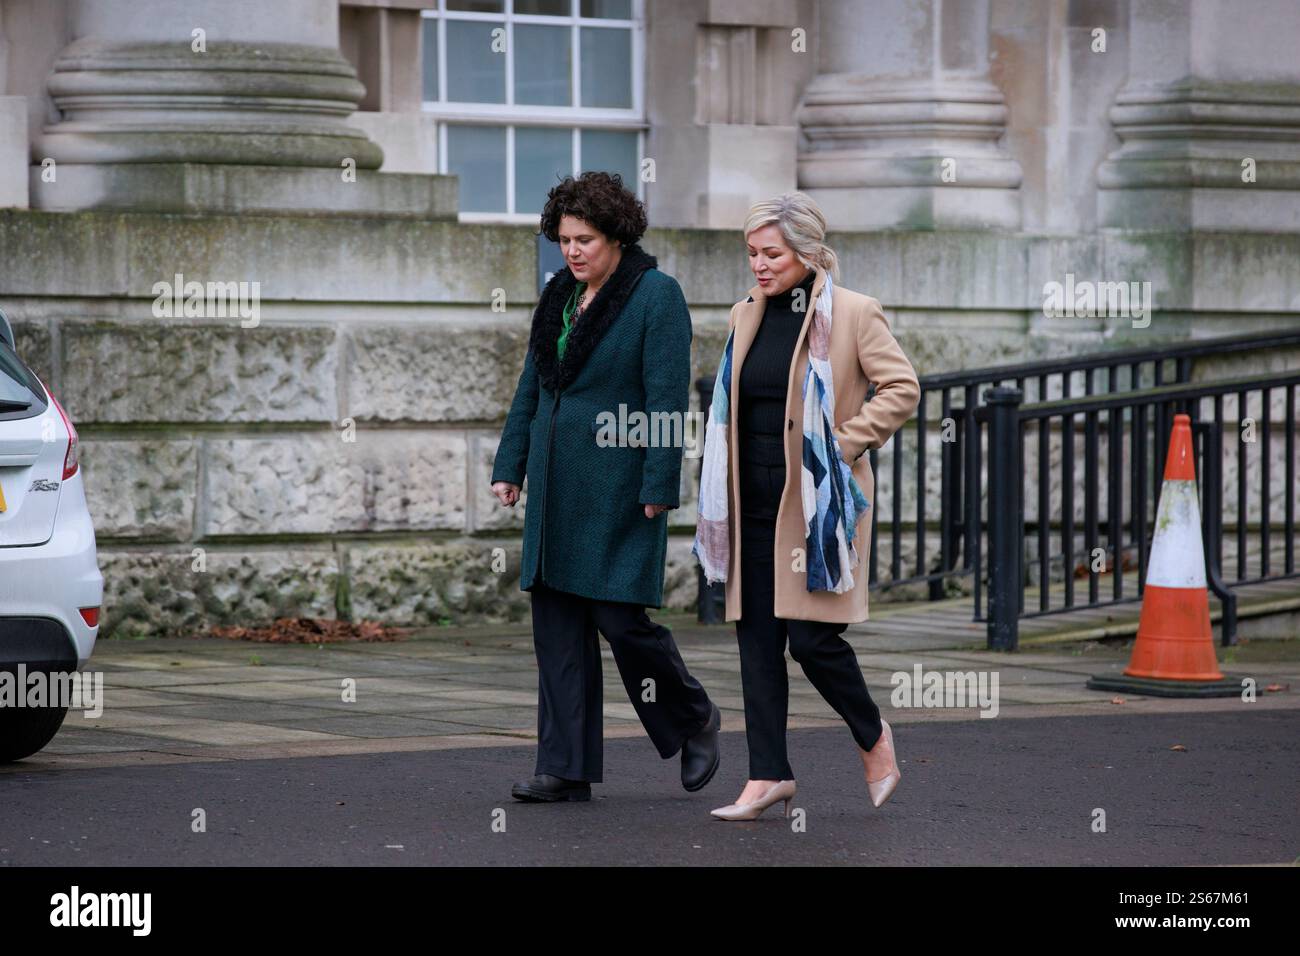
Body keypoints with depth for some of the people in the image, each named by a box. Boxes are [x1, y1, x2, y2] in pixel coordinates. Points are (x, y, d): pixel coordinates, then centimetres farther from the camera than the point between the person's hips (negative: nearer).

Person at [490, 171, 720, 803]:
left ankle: (695, 720, 17)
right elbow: (531, 389, 19)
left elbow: (667, 400, -13)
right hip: (558, 489, 7)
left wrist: (658, 488, -17)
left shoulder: (656, 296, -8)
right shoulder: (558, 297, 13)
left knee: (620, 619, -8)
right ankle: (566, 769, 5)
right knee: (556, 626, 3)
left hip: (618, 485, -7)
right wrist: (510, 467, 13)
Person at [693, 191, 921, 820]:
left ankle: (873, 736, 18)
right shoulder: (747, 316, 12)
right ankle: (768, 775, 7)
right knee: (757, 637, 3)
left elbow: (901, 388, -6)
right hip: (755, 501, 6)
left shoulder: (852, 313, -6)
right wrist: (720, 501, 14)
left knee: (812, 637, -8)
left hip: (817, 499, -6)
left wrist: (845, 441, -11)